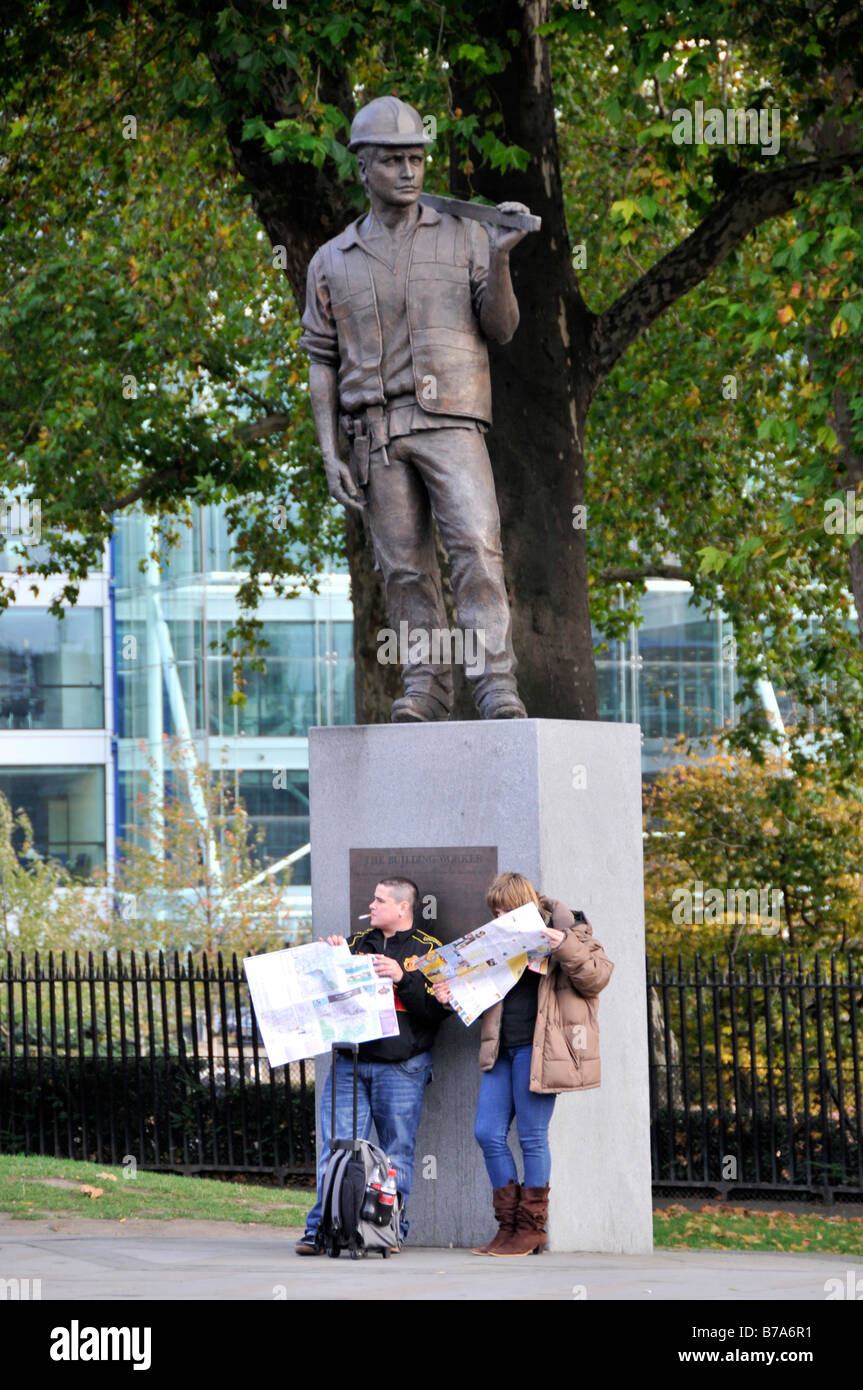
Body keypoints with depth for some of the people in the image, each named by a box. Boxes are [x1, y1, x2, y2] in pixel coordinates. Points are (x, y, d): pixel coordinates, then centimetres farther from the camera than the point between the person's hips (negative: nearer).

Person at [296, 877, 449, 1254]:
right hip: (350, 1060, 3)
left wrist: (402, 979, -16)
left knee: (397, 1153, 1)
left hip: (401, 1067, -3)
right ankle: (323, 1226, -2)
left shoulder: (428, 950, 3)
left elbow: (440, 1008, -7)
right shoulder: (357, 943, 15)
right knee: (336, 1147, -3)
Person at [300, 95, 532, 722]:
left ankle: (497, 687, -24)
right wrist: (330, 453, 0)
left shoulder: (463, 236, 7)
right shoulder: (332, 262, 11)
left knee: (475, 547, -18)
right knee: (406, 569, 0)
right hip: (377, 431, 2)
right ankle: (425, 691, 6)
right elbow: (322, 364, 11)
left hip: (450, 422, -2)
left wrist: (501, 258, -16)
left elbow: (501, 328, 2)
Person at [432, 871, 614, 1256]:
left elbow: (596, 977, -8)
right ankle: (509, 1225, 12)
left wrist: (564, 947, -22)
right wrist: (452, 994, 4)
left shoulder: (568, 931, 0)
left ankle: (532, 1228, 7)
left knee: (532, 1136, -3)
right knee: (488, 1133, 3)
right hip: (501, 1049, 7)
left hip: (536, 1046, -7)